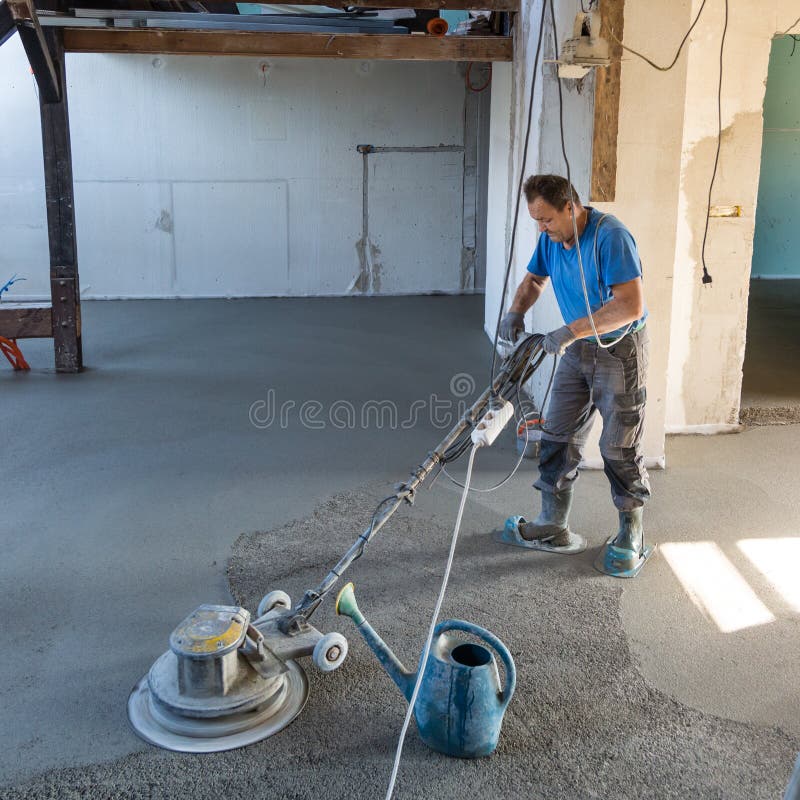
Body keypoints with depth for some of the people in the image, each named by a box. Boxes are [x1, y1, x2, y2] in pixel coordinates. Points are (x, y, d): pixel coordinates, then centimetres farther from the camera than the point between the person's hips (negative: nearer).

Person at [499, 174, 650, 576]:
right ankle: (553, 525, 20)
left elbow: (630, 304, -33)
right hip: (577, 350, 8)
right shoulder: (551, 237, -1)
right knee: (557, 437, 9)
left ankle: (631, 534, 16)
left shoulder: (610, 236, -26)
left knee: (620, 448, 0)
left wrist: (571, 331, -35)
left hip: (619, 351, -7)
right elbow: (534, 279, 15)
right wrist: (516, 310, -6)